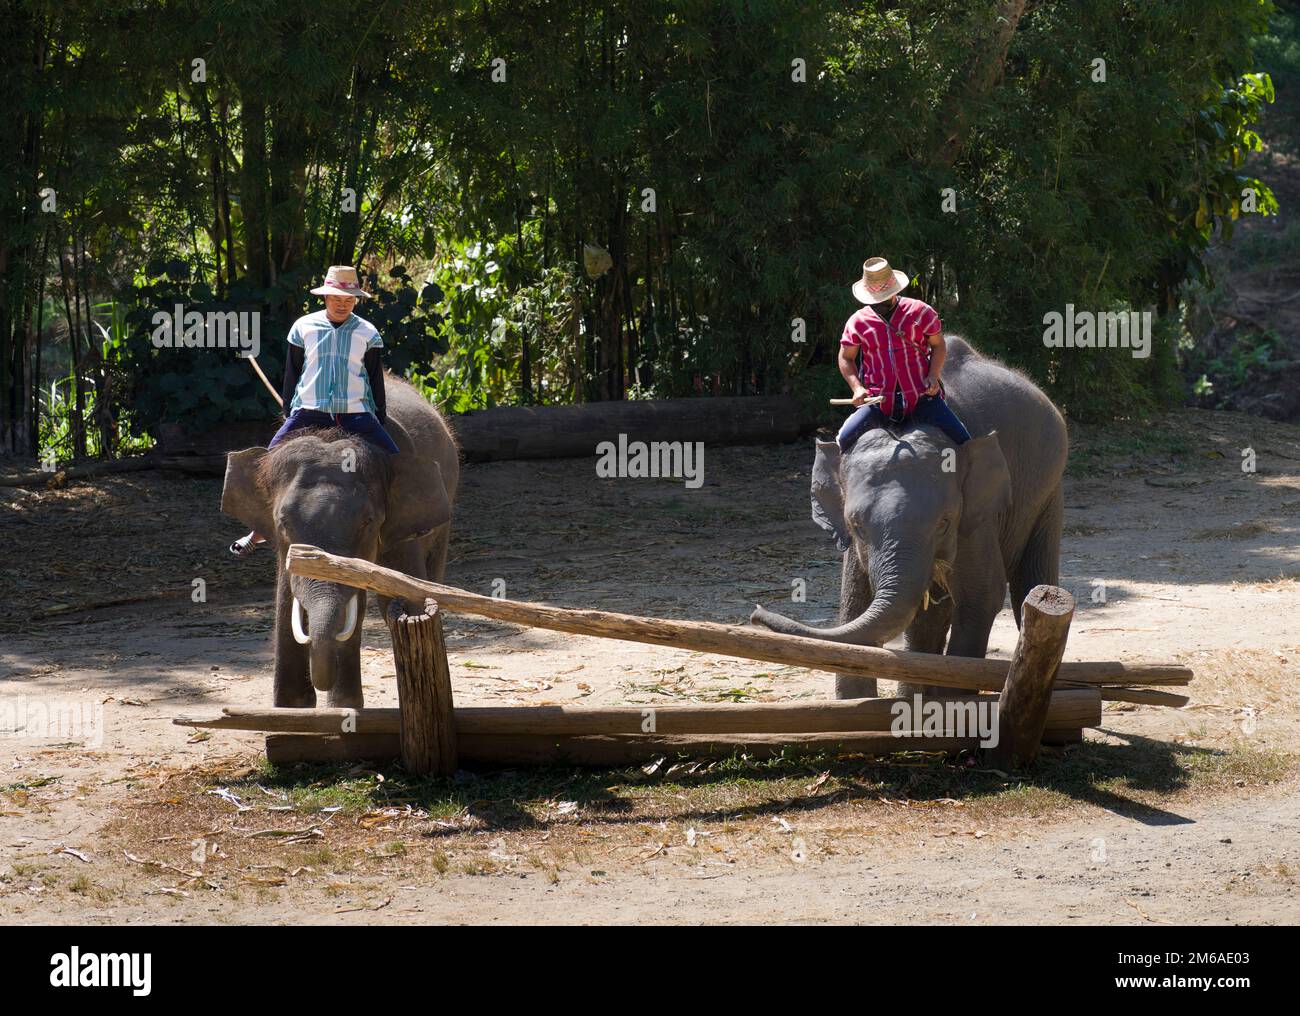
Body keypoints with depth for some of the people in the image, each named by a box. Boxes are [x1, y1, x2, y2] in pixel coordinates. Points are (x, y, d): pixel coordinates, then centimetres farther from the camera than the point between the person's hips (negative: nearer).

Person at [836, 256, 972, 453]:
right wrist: (857, 388, -5)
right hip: (879, 401, 1)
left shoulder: (919, 312, 5)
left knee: (963, 442, -14)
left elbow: (938, 345, 12)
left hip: (921, 398, -1)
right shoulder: (858, 322, 6)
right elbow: (846, 358, 13)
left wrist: (933, 376, -5)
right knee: (843, 441, -14)